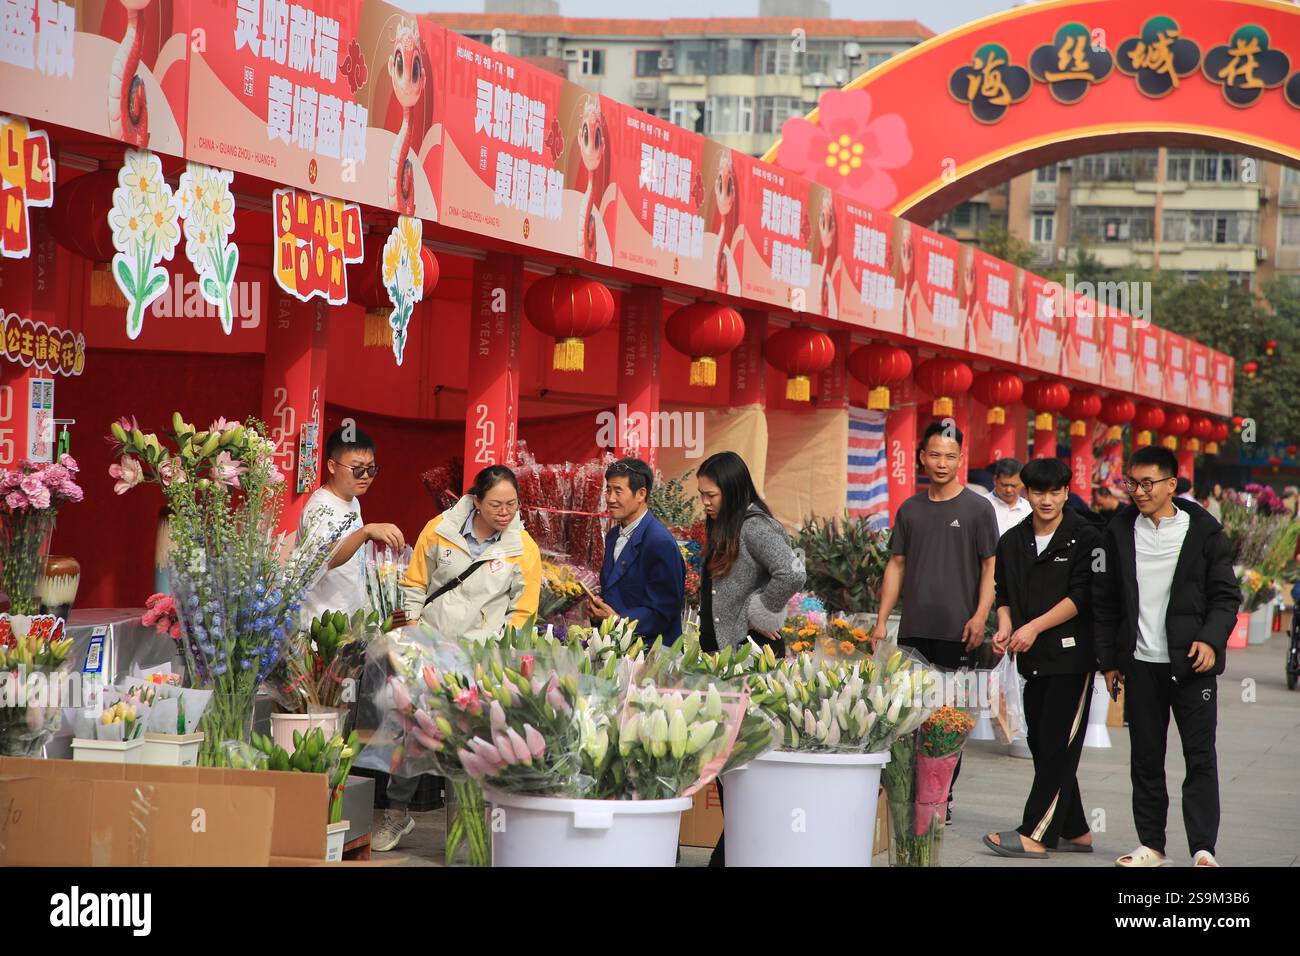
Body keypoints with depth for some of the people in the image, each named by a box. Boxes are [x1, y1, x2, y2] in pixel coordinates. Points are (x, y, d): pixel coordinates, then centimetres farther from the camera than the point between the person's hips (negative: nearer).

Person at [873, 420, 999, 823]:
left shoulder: (977, 508, 1)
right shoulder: (910, 510, 12)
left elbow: (991, 566, -1)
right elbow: (897, 565, 15)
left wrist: (980, 616, -13)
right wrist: (881, 620, 9)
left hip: (956, 632, -4)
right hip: (913, 630, 4)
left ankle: (943, 798, 8)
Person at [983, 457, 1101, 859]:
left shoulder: (1085, 538, -5)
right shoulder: (1012, 542, 13)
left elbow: (1082, 596, -13)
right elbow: (1004, 595, 19)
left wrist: (1034, 626, -18)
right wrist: (1005, 627, -2)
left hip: (1072, 656, -7)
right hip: (1034, 660, 7)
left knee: (1058, 748, -8)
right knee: (1041, 747, 9)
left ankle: (1033, 836, -10)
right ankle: (1075, 832, 18)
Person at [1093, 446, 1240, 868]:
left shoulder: (1203, 531, -2)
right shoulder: (1120, 531, 6)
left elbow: (1226, 595, 1)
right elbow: (1104, 601, 11)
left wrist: (1211, 640, -14)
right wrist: (1108, 660, 8)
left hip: (1191, 663, -3)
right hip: (1140, 664, 3)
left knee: (1200, 757, -5)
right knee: (1145, 758, 8)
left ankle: (1203, 849, -4)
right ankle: (1151, 845, 16)